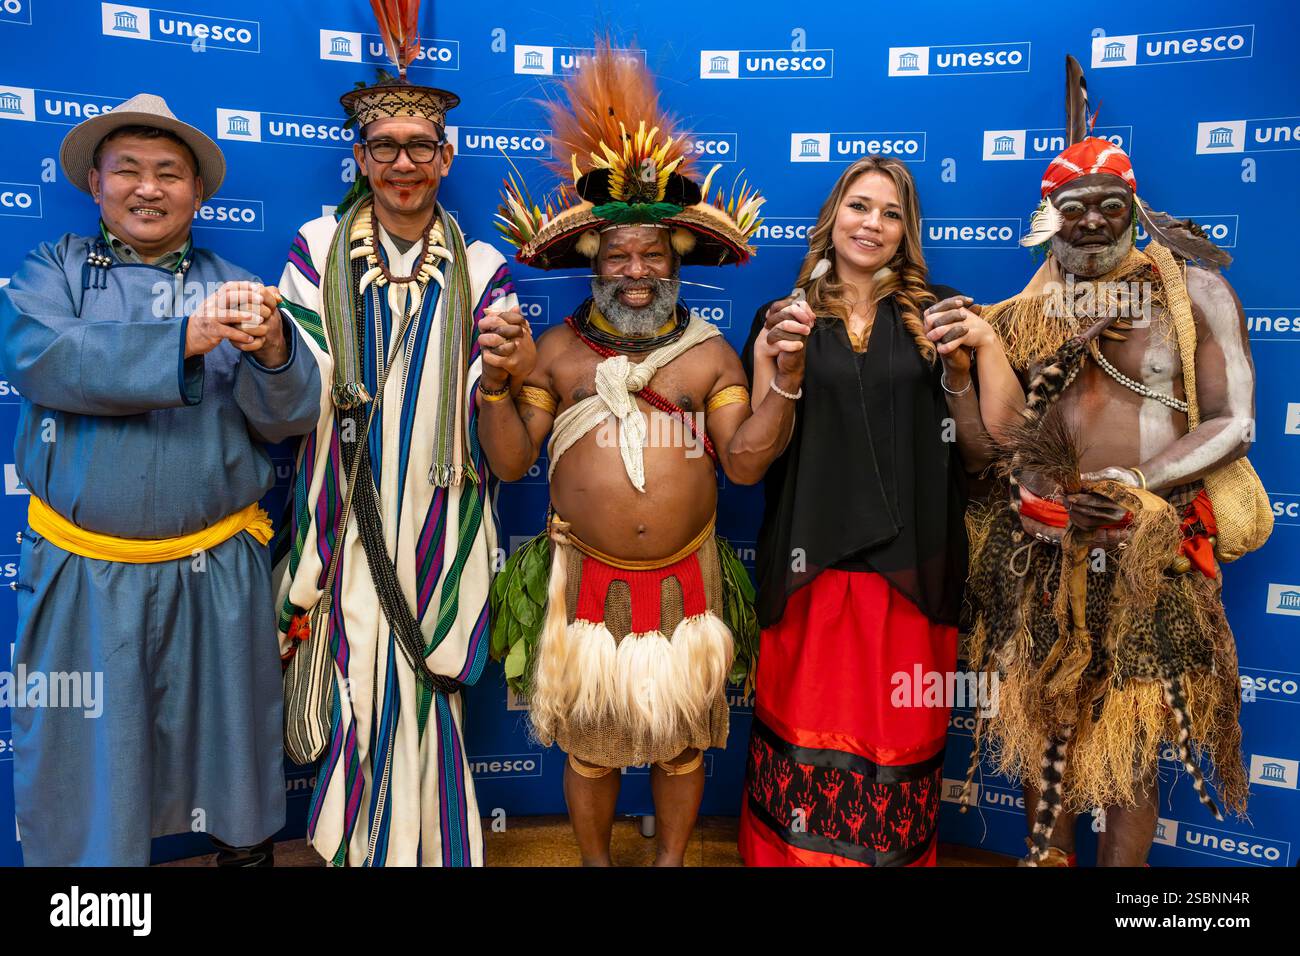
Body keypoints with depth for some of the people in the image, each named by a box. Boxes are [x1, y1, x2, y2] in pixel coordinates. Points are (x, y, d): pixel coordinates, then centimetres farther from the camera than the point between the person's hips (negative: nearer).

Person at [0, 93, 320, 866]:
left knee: (233, 753, 14)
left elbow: (288, 417, -3)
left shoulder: (238, 289, 7)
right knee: (84, 778, 12)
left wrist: (270, 351, -24)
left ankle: (244, 845, 36)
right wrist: (183, 339, -25)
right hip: (82, 574, 0)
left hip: (216, 574, 1)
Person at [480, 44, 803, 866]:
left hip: (685, 582, 1)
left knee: (681, 738, 16)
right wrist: (499, 382, -16)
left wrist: (784, 382, -17)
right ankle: (596, 861, 41)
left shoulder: (711, 352, 0)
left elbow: (745, 462, -6)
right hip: (585, 581, 0)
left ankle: (674, 859, 41)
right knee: (589, 741, 15)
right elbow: (510, 463, -2)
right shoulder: (558, 349, 0)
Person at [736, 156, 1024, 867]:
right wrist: (767, 356, -13)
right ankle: (793, 853, 29)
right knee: (805, 737, 6)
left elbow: (994, 443, 0)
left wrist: (987, 346, -13)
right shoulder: (786, 318, 6)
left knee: (901, 739, 9)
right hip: (812, 567, 0)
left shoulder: (936, 315, 7)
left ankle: (898, 852, 33)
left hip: (910, 569, 1)